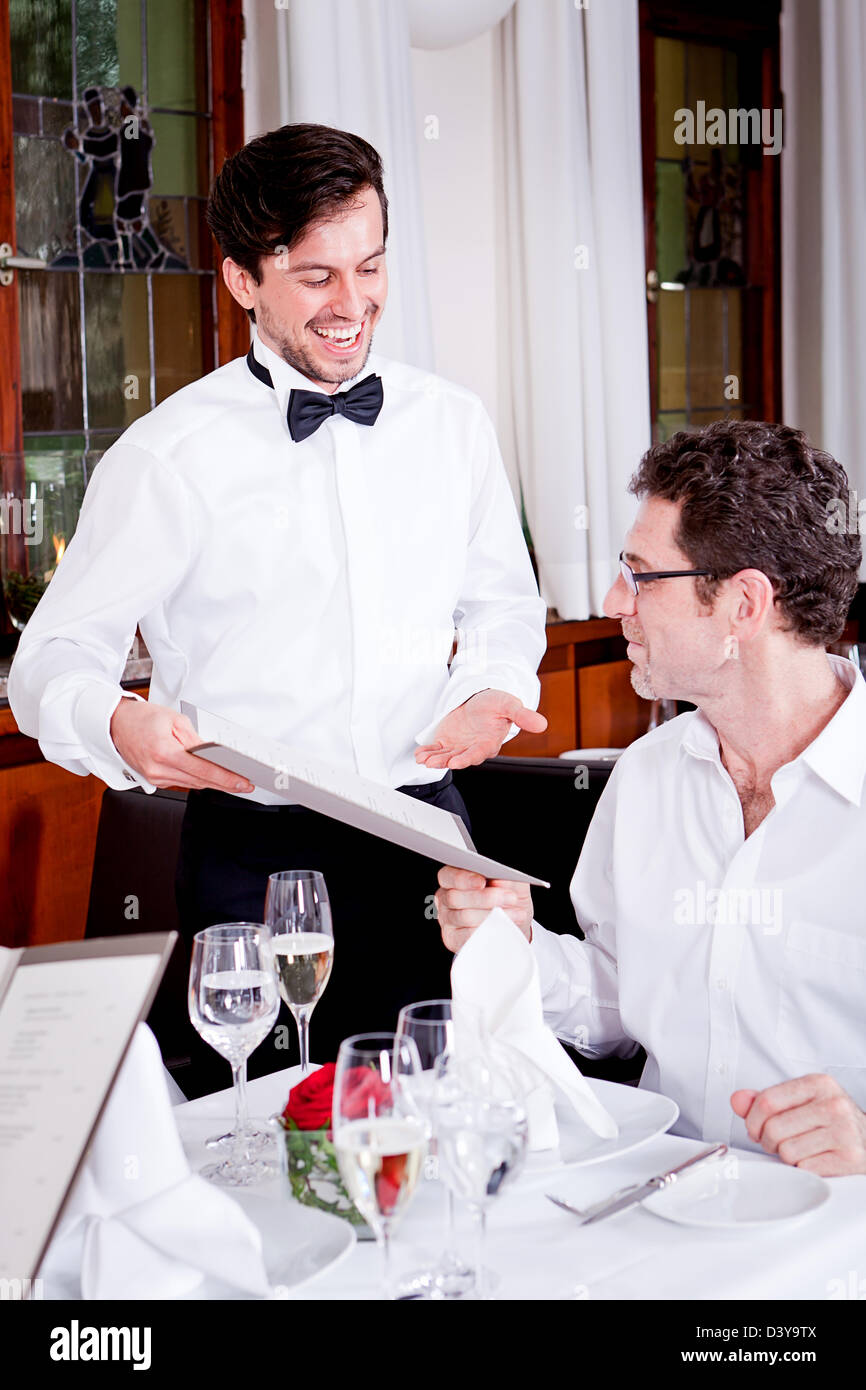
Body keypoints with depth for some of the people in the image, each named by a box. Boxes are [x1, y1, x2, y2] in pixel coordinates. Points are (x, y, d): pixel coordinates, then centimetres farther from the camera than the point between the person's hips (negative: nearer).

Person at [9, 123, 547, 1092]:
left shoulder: (452, 424, 8)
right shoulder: (167, 456, -5)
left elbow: (503, 603, 21)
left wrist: (490, 689, -1)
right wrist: (119, 726, -25)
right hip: (255, 857, -3)